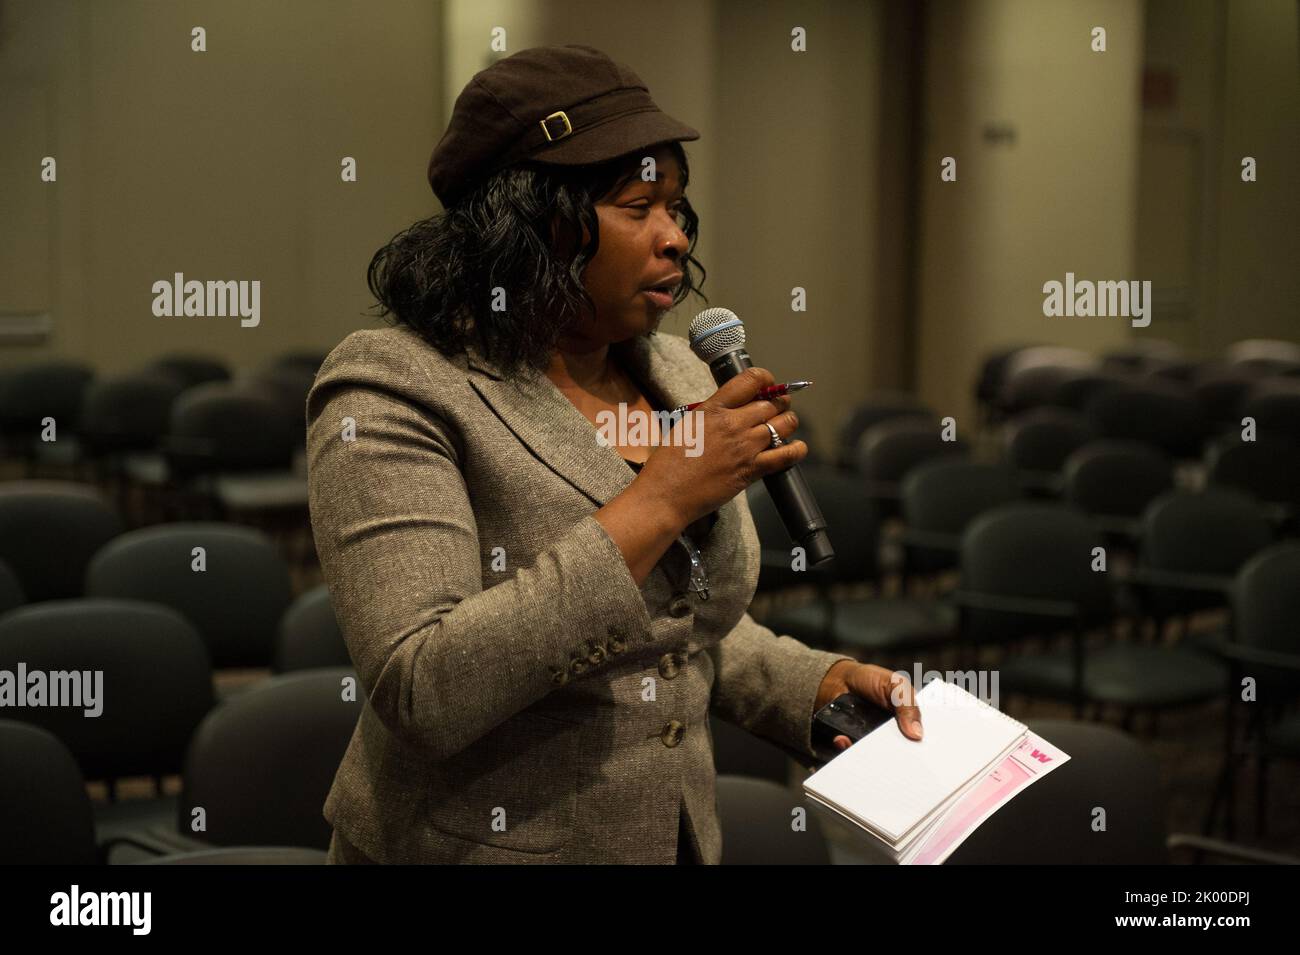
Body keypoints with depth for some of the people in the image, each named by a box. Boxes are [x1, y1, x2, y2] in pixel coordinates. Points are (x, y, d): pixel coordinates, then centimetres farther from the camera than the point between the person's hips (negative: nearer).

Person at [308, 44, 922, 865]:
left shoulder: (677, 375, 3)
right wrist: (658, 503, -27)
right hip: (481, 841, -6)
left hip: (681, 838, 6)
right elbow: (420, 692, -27)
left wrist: (819, 682, -4)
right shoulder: (396, 394, -17)